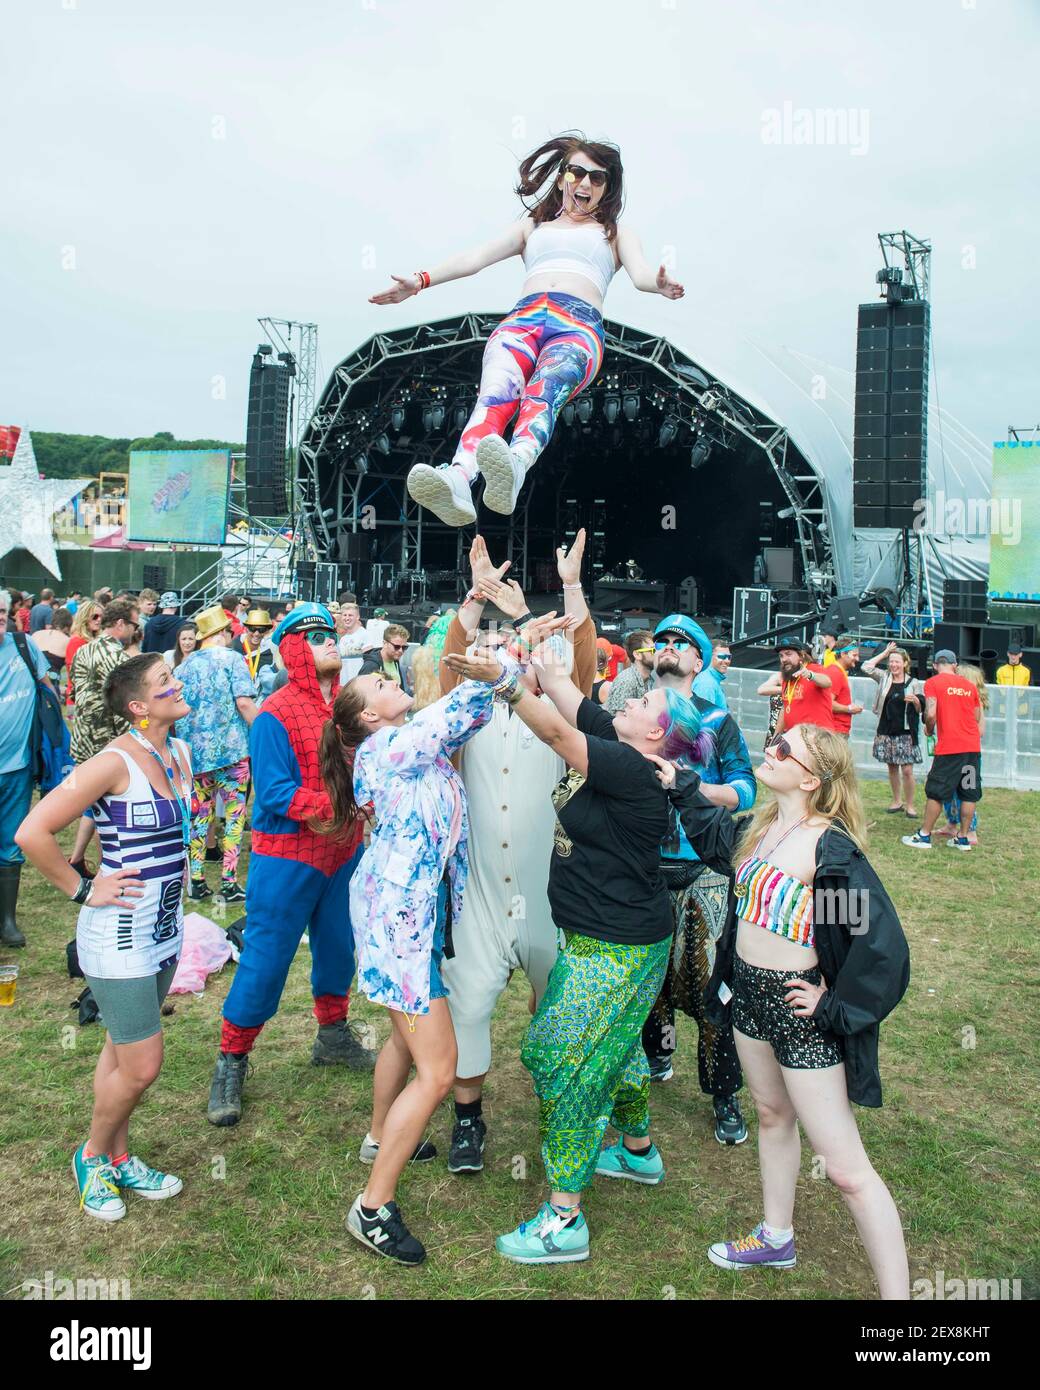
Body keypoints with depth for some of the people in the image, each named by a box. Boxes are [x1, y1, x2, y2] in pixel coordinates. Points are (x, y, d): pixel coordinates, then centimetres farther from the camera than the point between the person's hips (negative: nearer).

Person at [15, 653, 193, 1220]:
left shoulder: (178, 754, 4)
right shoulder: (114, 763, -21)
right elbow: (32, 833, -24)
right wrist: (83, 890, -16)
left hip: (165, 932, 7)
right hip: (120, 936, -7)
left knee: (123, 1055, 20)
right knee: (141, 1067, 1)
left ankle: (119, 1159, 35)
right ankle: (93, 1155, 27)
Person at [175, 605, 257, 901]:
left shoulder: (185, 665, 11)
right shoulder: (232, 659, -4)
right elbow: (244, 702, -16)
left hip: (195, 751, 5)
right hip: (231, 750, -5)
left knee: (199, 814, 12)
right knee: (234, 814, 2)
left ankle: (197, 881, 15)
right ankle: (228, 883, 2)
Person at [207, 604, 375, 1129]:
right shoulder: (276, 715, -16)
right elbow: (274, 792, -22)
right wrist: (339, 805, -27)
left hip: (344, 850, 6)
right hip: (287, 855, -6)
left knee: (338, 948, 19)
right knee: (265, 960, 2)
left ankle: (333, 1036, 41)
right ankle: (231, 1061, 21)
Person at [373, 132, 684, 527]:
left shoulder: (615, 233, 33)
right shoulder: (532, 226, 36)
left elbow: (640, 272, 11)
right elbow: (474, 258, 22)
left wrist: (658, 284, -15)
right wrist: (422, 279, 5)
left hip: (579, 324, -1)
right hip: (522, 317, 1)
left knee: (543, 391, -37)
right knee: (495, 392, -34)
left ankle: (515, 466, -67)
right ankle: (458, 481, -60)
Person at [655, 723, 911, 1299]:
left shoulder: (830, 848, -24)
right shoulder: (759, 827, 0)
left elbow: (883, 945, -28)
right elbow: (716, 837, 25)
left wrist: (836, 1008, -21)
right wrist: (680, 787, 22)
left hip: (798, 1008, -9)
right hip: (748, 993, 9)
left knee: (846, 1169, -1)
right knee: (773, 1115, 27)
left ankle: (897, 1290, 14)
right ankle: (775, 1239, 48)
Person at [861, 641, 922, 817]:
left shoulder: (912, 683, 0)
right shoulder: (884, 678, 5)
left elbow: (920, 710, 6)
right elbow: (866, 667, -8)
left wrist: (915, 700, -17)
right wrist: (884, 653, -3)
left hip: (905, 733, -2)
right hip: (886, 732, 3)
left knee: (907, 770, -5)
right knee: (892, 768, 11)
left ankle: (909, 805, 7)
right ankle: (897, 801, 24)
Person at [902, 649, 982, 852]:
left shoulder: (933, 683, -3)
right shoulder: (969, 684, 13)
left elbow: (931, 714, -14)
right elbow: (977, 717, 16)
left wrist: (929, 730, 5)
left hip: (949, 747, -5)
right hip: (973, 745, 5)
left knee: (936, 793, 3)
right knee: (970, 794, 10)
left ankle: (924, 836, 7)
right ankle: (963, 838, 15)